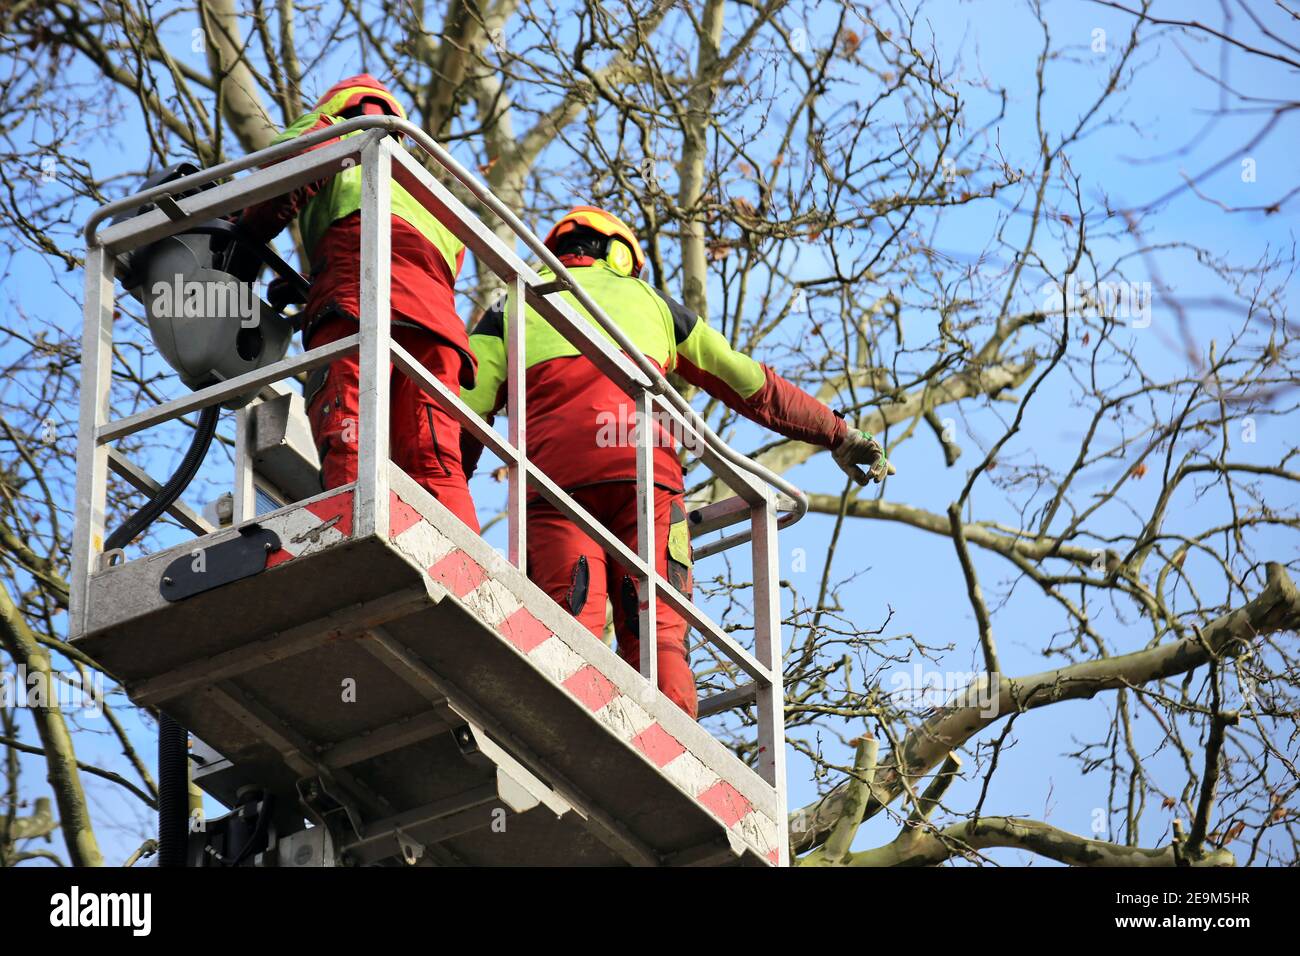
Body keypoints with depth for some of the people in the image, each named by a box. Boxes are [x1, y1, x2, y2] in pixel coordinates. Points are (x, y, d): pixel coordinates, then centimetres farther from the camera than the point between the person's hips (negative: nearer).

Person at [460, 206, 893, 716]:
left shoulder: (509, 310, 26)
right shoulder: (649, 300, 30)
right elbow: (752, 385, 30)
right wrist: (838, 433, 36)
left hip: (553, 474, -1)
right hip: (644, 468, 1)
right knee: (655, 634, -5)